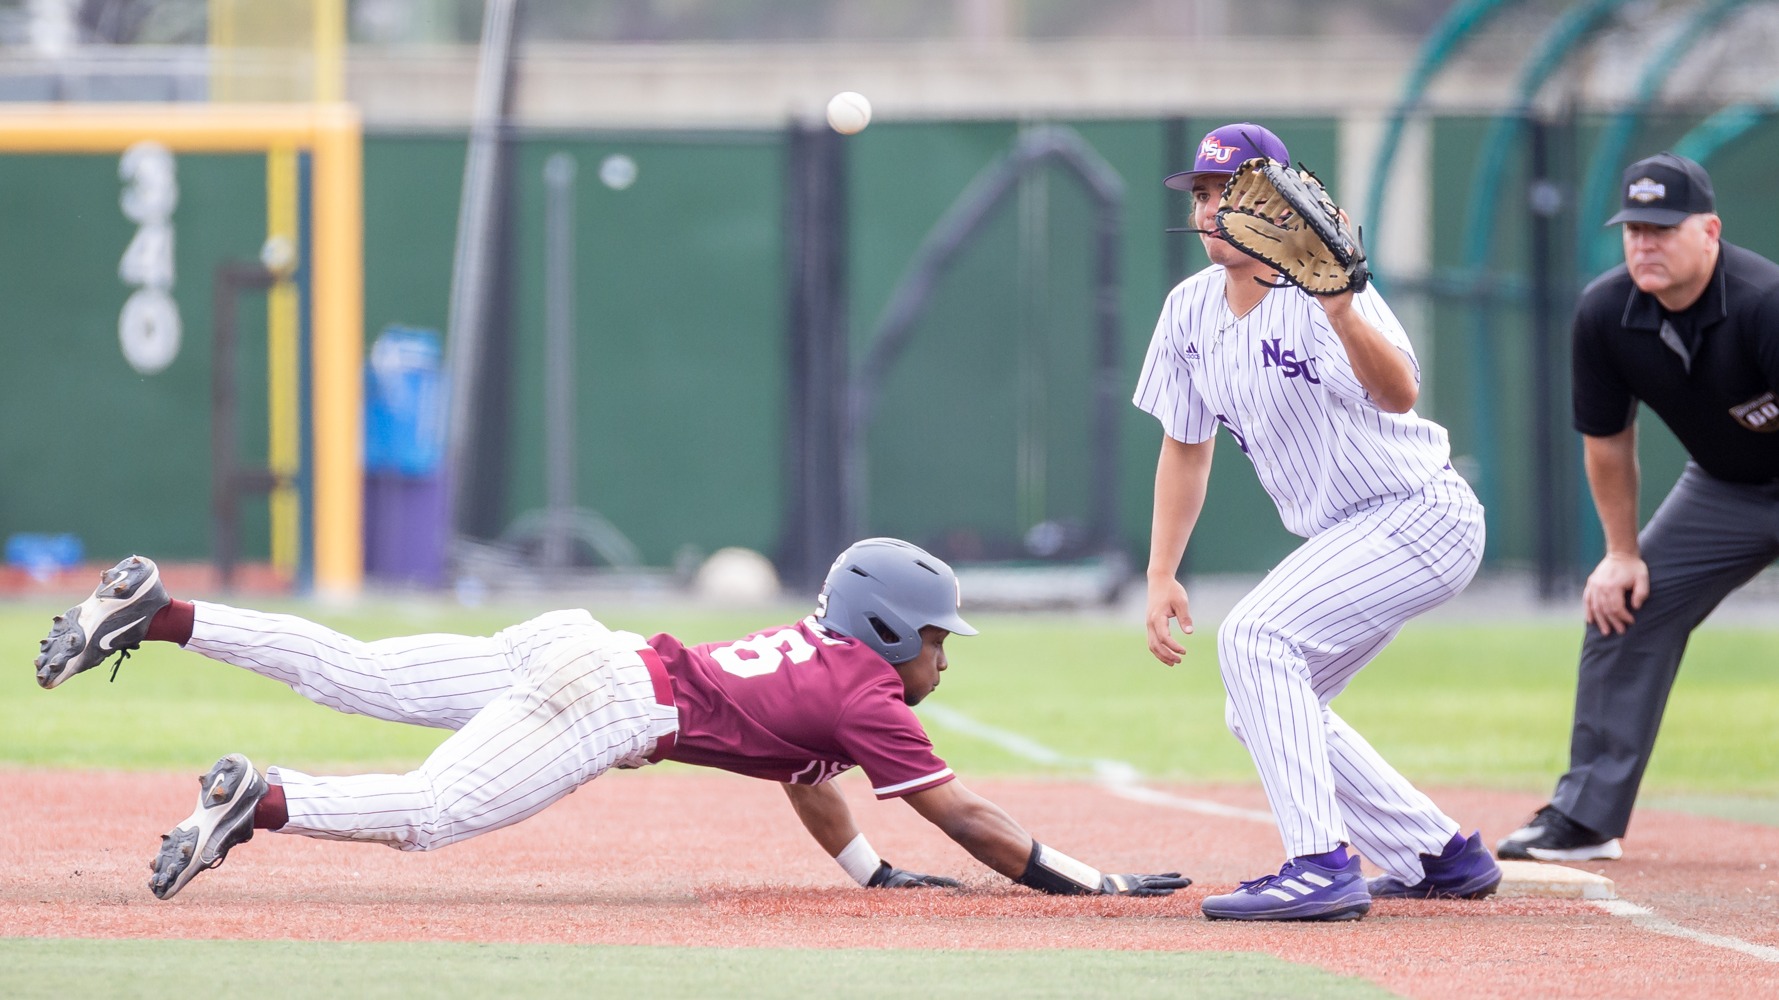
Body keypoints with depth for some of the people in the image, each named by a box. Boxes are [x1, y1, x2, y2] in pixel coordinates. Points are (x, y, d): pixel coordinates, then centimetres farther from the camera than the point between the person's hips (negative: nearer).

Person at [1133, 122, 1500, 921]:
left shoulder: (1323, 293, -22)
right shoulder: (1192, 309, 2)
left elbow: (1399, 394, -40)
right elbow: (1186, 447, 12)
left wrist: (1341, 314, -57)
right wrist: (1161, 576, 7)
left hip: (1421, 517, -9)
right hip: (1344, 538, 9)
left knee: (1254, 637, -26)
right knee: (1258, 713, 13)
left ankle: (1323, 868, -31)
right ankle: (1440, 857, 24)